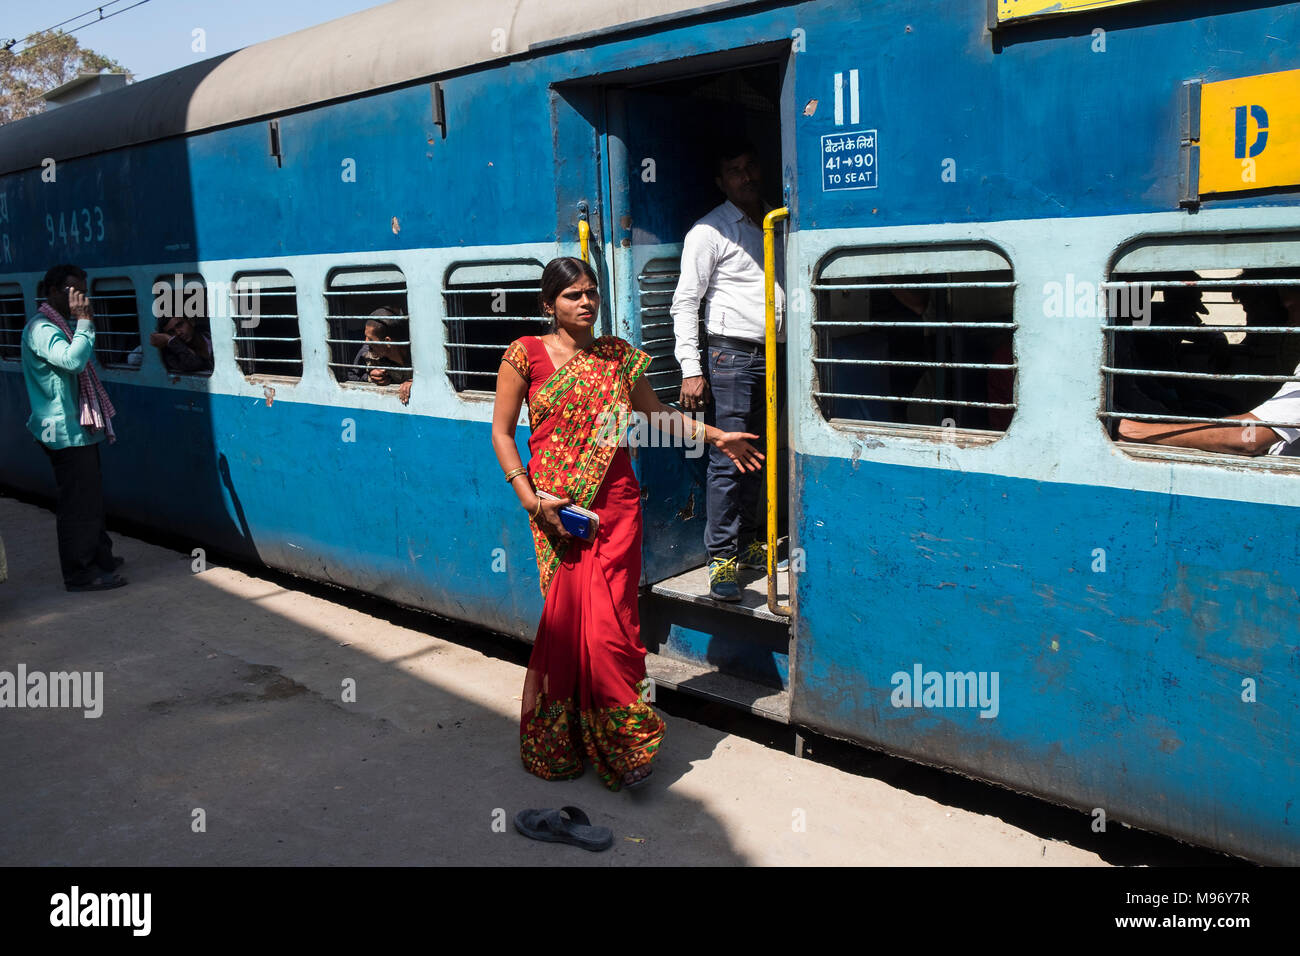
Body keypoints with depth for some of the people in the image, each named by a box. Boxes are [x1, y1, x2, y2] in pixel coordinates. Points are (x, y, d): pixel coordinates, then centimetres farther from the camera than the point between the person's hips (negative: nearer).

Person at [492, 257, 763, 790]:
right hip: (558, 514, -2)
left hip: (614, 507, 2)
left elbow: (656, 414, 22)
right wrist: (531, 500, -7)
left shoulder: (617, 355, 10)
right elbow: (502, 432, 2)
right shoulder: (526, 355, 1)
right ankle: (555, 745, 18)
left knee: (608, 622, -3)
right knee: (567, 620, -2)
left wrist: (714, 436, 17)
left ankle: (621, 746, 11)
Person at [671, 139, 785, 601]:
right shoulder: (709, 232, -1)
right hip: (733, 354, -6)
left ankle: (746, 545, 22)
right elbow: (684, 303, -6)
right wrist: (691, 368, -15)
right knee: (727, 458, -7)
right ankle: (721, 558, -2)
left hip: (774, 355, 6)